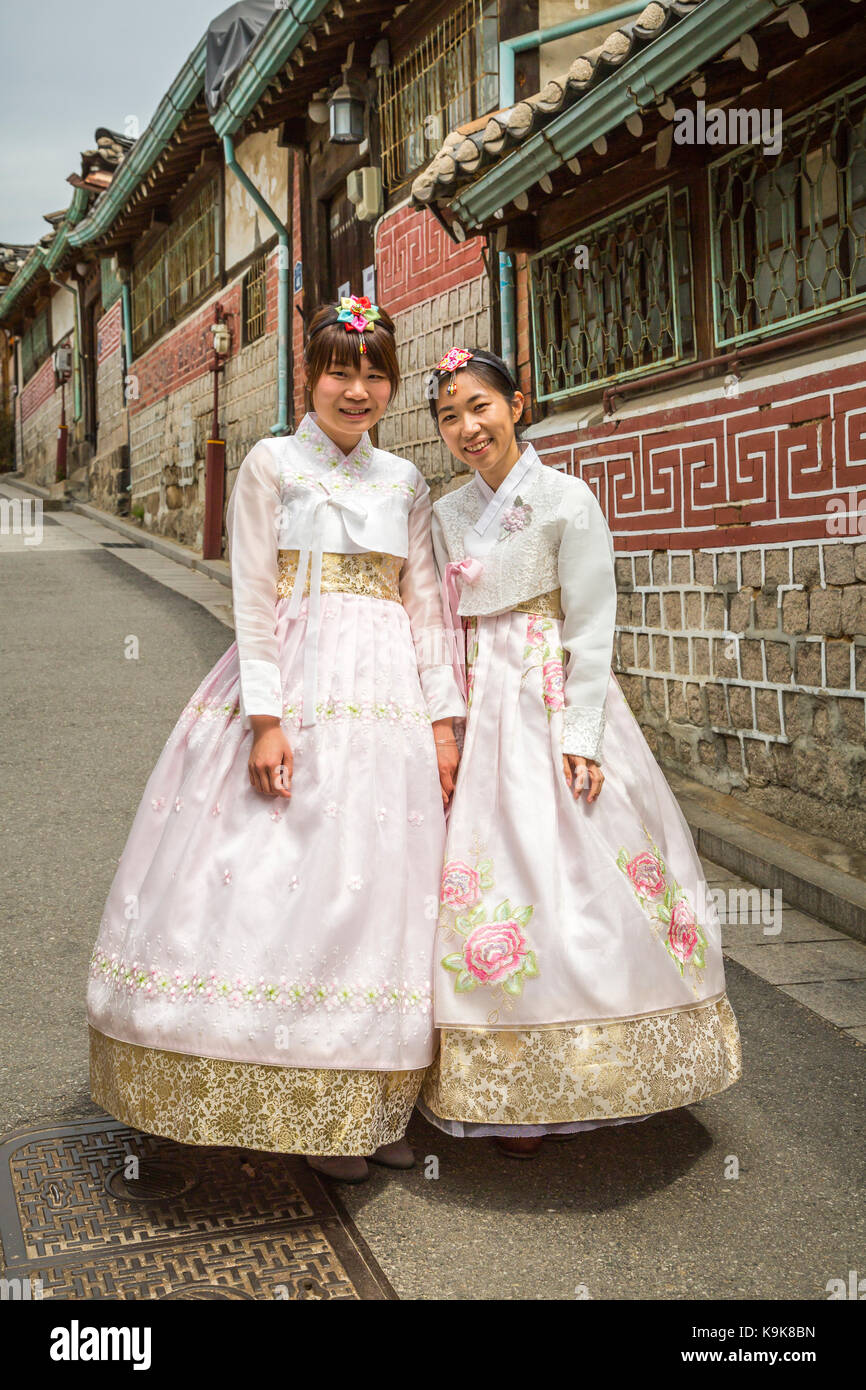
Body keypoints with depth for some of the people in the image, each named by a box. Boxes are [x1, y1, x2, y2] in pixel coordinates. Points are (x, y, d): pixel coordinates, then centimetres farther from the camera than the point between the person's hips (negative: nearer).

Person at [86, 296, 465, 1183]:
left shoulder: (404, 481, 14)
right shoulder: (271, 464, 3)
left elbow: (426, 604, 12)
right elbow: (252, 601, -4)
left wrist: (443, 720, 5)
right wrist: (265, 718, -13)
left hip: (387, 694, 4)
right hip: (295, 681, -4)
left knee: (376, 886, 5)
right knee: (280, 883, -5)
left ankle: (370, 1101, 17)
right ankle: (303, 1107, 9)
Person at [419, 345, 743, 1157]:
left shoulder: (566, 500, -4)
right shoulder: (446, 515, 12)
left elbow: (591, 627, -8)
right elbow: (442, 628, 13)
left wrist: (580, 734, -15)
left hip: (554, 706, -4)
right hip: (477, 715, 5)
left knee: (578, 876, -5)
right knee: (492, 884, 2)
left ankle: (589, 1075, 10)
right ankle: (517, 1092, 13)